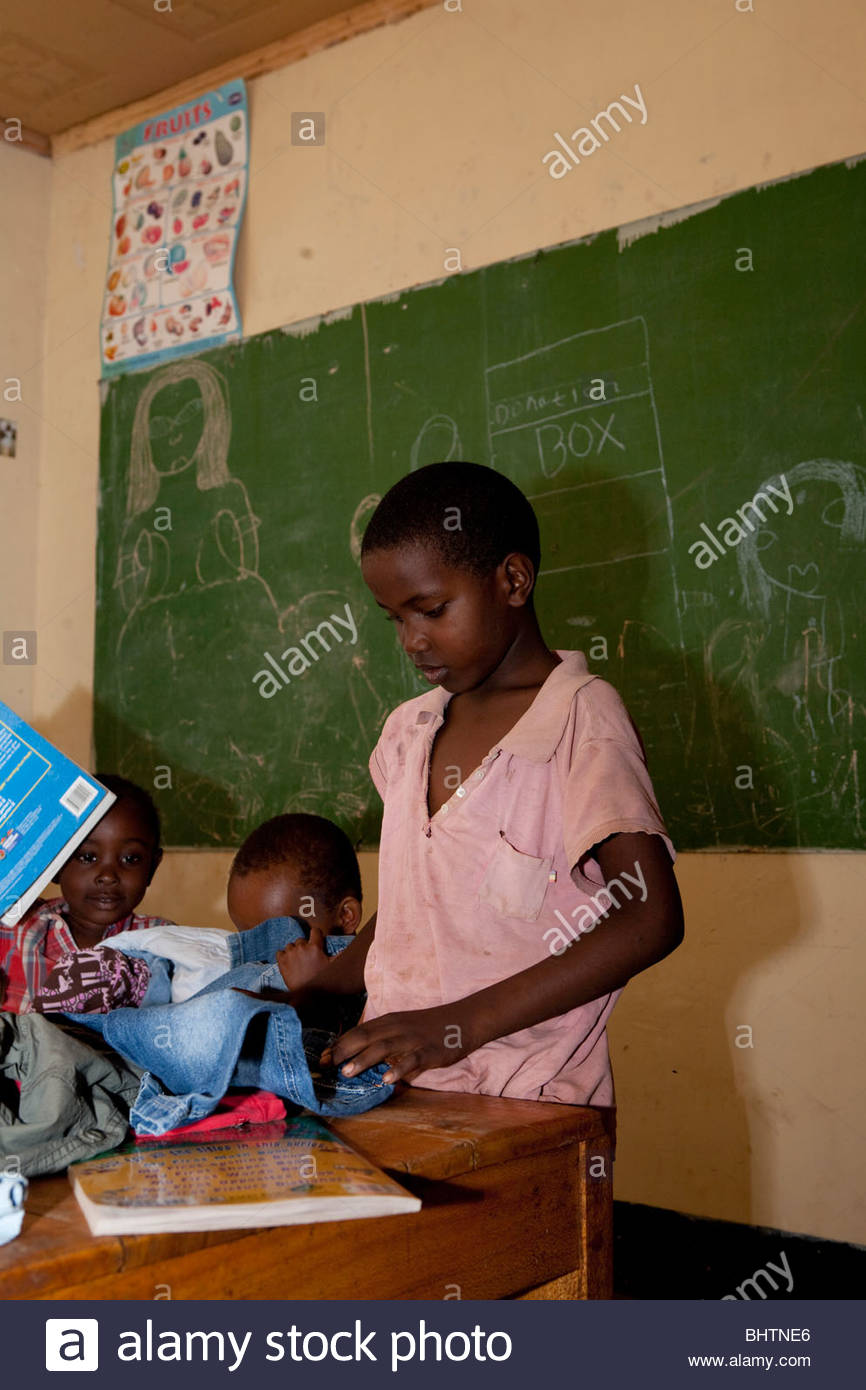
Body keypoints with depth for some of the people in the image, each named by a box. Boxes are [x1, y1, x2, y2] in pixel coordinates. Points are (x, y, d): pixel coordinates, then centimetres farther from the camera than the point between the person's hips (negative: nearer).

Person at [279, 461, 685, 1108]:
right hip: (397, 1086, 6)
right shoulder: (409, 729, 17)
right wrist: (319, 987, 8)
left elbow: (652, 920, -14)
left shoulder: (581, 716, -5)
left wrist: (459, 1025, -18)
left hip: (526, 1104, -5)